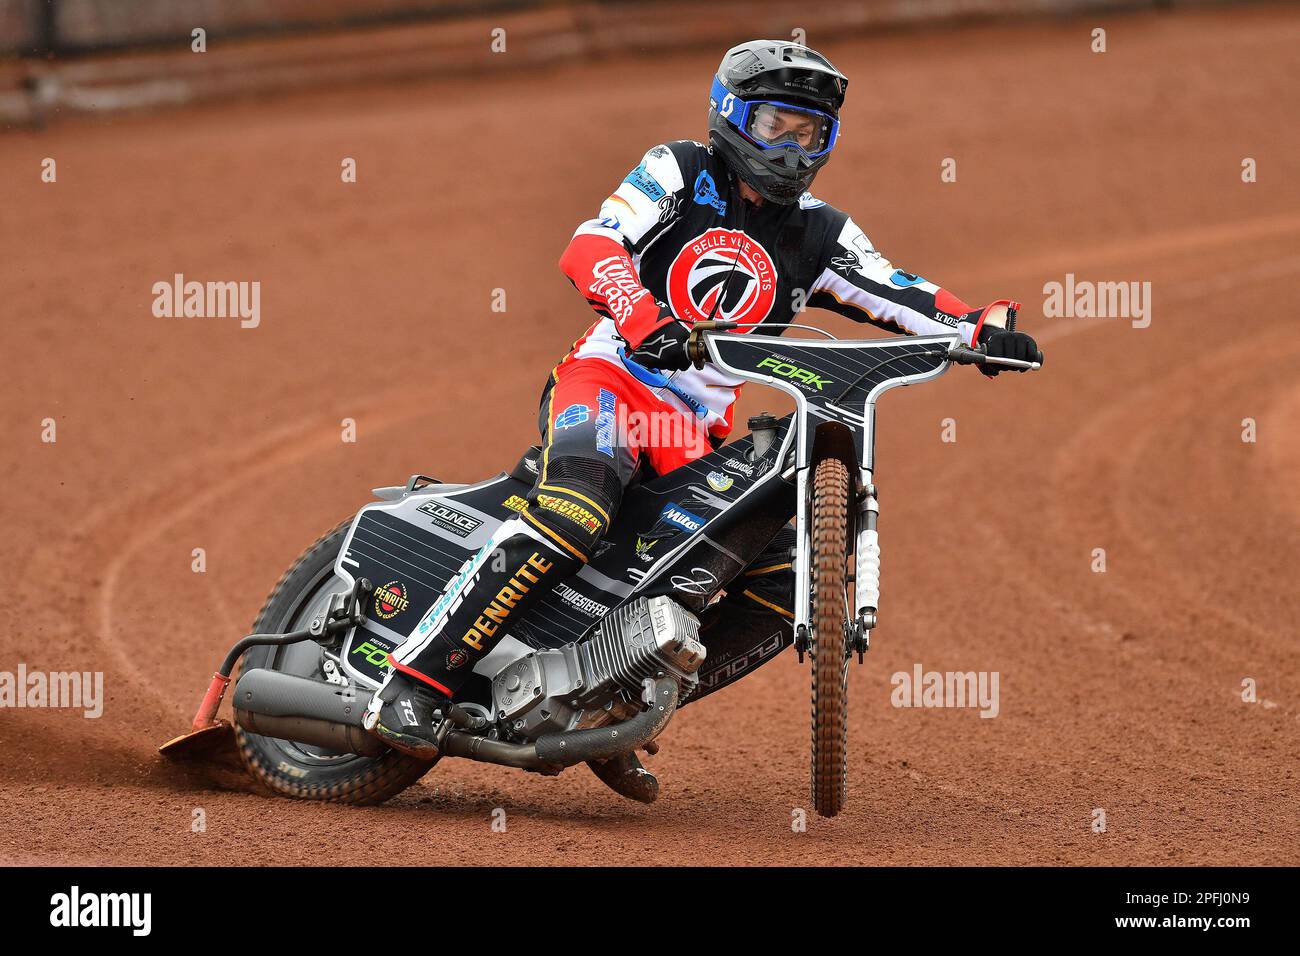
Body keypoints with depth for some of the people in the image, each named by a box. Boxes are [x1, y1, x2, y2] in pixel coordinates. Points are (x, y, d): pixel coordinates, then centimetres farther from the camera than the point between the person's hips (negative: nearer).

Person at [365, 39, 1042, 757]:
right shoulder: (680, 173, 0)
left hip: (701, 433, 6)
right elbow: (591, 247, -16)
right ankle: (414, 684, -35)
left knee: (789, 580, -6)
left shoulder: (817, 235, 13)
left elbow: (903, 296, 6)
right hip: (609, 378, -6)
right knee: (576, 511, -36)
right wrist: (643, 321, -35)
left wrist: (982, 327, -15)